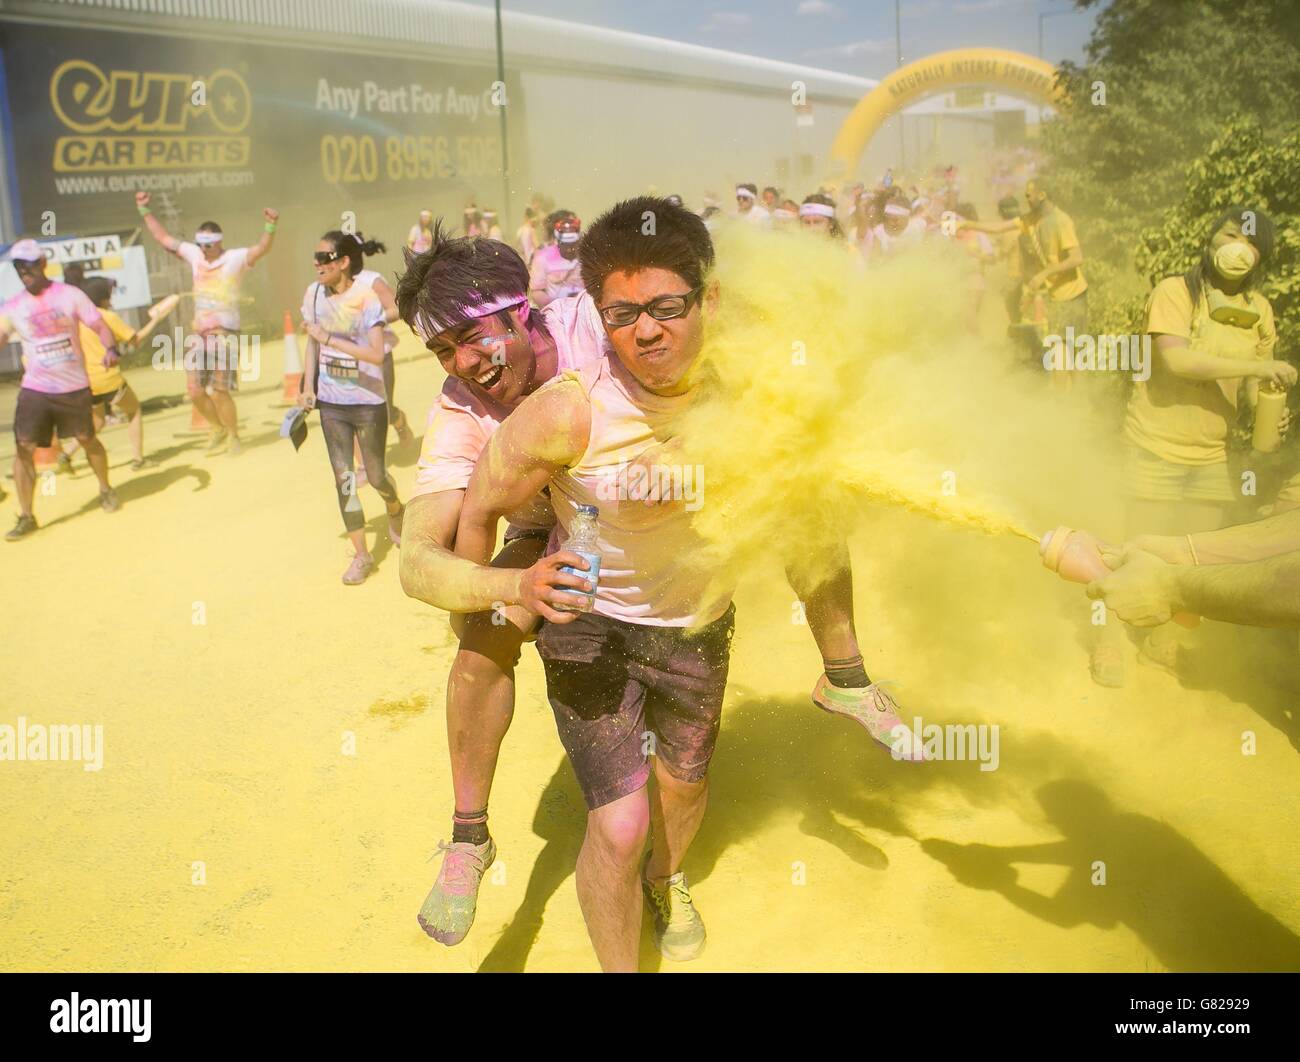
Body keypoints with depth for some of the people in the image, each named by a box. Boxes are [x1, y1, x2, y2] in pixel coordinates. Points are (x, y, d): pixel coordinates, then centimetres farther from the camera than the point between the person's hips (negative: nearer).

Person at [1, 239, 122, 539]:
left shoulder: (70, 295, -6)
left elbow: (99, 325, -9)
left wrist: (111, 349, -28)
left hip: (74, 387, -1)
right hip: (35, 389, 1)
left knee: (87, 439, 11)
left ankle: (106, 490, 37)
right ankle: (26, 516, 0)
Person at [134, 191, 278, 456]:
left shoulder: (235, 258, -6)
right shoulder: (194, 255, 9)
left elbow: (262, 248, -22)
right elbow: (164, 238, 20)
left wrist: (269, 227, -40)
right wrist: (145, 211, 19)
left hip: (225, 334, -6)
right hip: (199, 334, 6)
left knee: (220, 392, -5)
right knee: (195, 391, 5)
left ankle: (234, 437, 15)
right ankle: (219, 429, 27)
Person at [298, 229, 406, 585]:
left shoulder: (367, 299, -16)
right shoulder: (314, 293, -2)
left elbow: (377, 354, -24)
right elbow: (312, 341, 10)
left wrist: (330, 338, -27)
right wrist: (308, 386, 3)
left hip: (368, 403, -4)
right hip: (331, 403, 4)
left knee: (375, 475, 7)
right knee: (343, 479, 2)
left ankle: (395, 510, 43)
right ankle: (361, 556, 12)